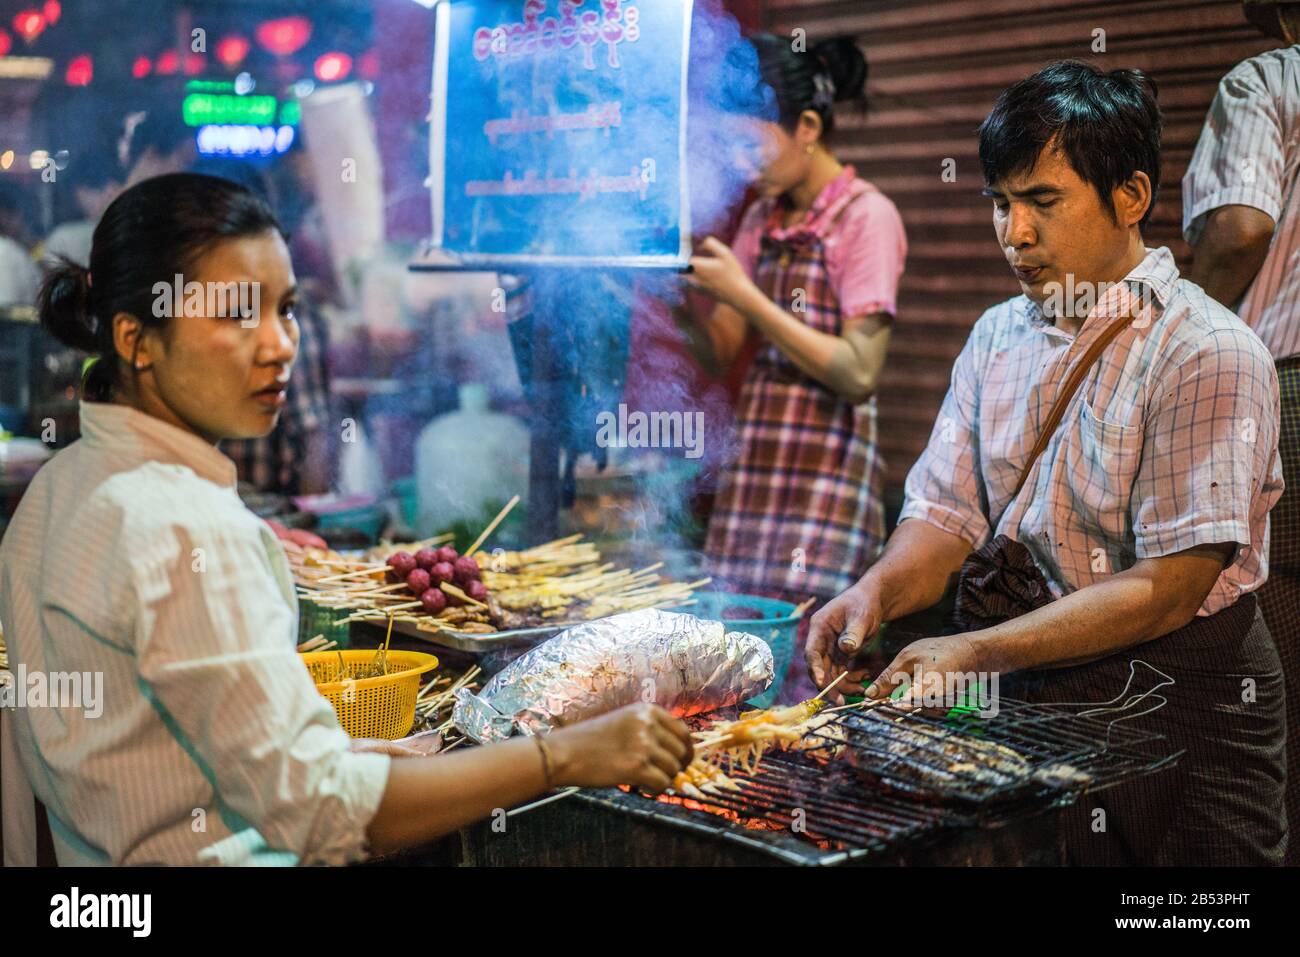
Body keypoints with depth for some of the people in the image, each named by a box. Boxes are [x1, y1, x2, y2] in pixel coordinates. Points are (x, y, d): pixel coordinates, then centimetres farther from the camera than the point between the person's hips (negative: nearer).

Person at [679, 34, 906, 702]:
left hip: (824, 480, -7)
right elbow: (720, 351, 15)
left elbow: (859, 374, -15)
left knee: (794, 702, -7)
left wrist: (745, 296, -16)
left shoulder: (865, 216, -7)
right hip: (752, 471, 7)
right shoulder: (764, 218, 13)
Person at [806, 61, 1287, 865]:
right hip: (1020, 700, 5)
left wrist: (978, 654, -24)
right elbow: (946, 514, 6)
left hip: (1168, 708, -5)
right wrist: (878, 593, -16)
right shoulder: (998, 335, 10)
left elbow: (1169, 587, -18)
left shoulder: (1209, 356, -12)